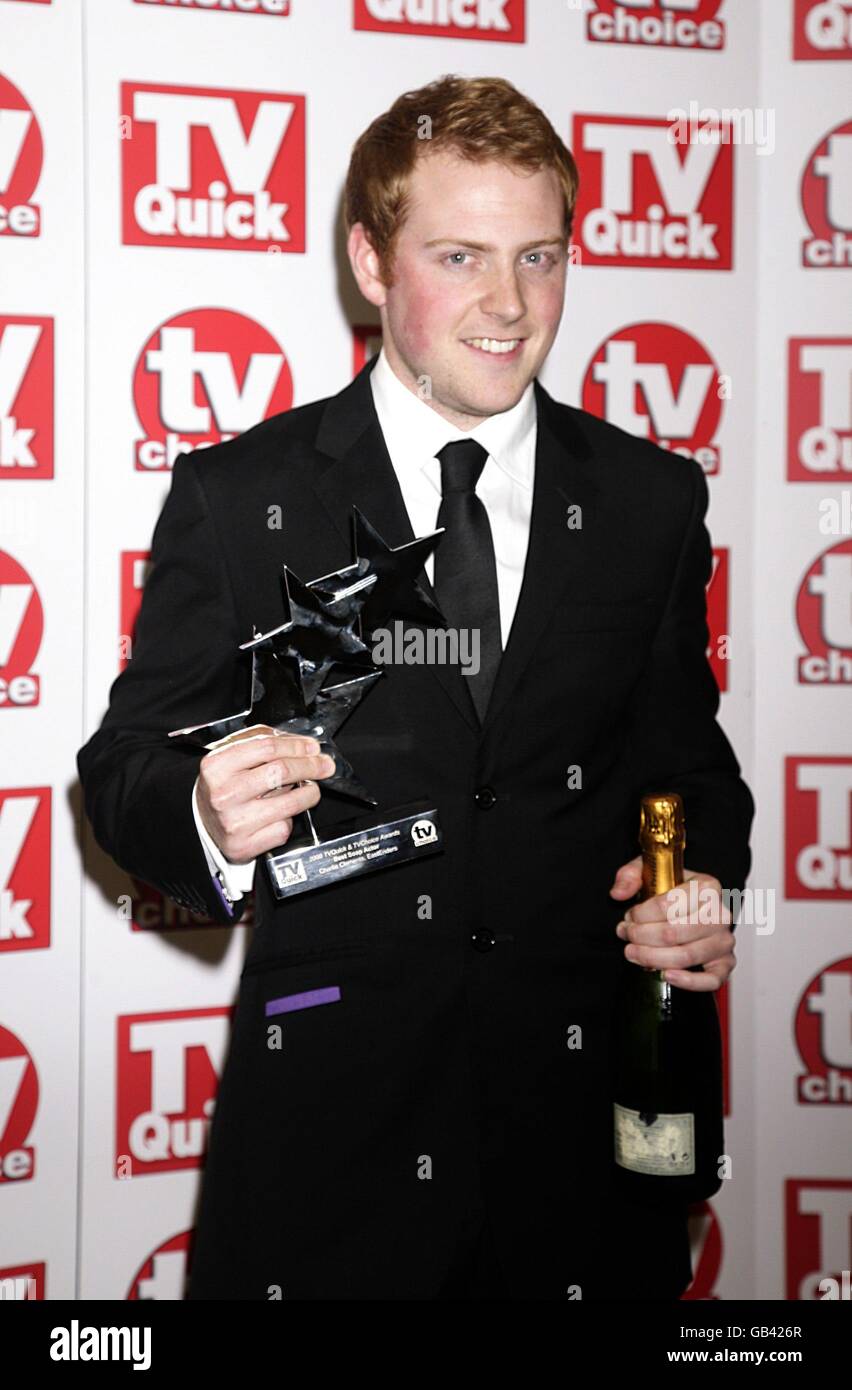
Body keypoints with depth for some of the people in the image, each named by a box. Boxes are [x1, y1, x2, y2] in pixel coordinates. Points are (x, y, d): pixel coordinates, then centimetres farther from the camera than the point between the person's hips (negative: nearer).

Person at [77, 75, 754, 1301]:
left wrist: (707, 887, -9)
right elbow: (125, 769, -3)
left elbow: (687, 753, 11)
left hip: (582, 1120, 2)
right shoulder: (238, 496, -3)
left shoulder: (651, 499, 4)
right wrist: (206, 818, -25)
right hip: (328, 1122, -2)